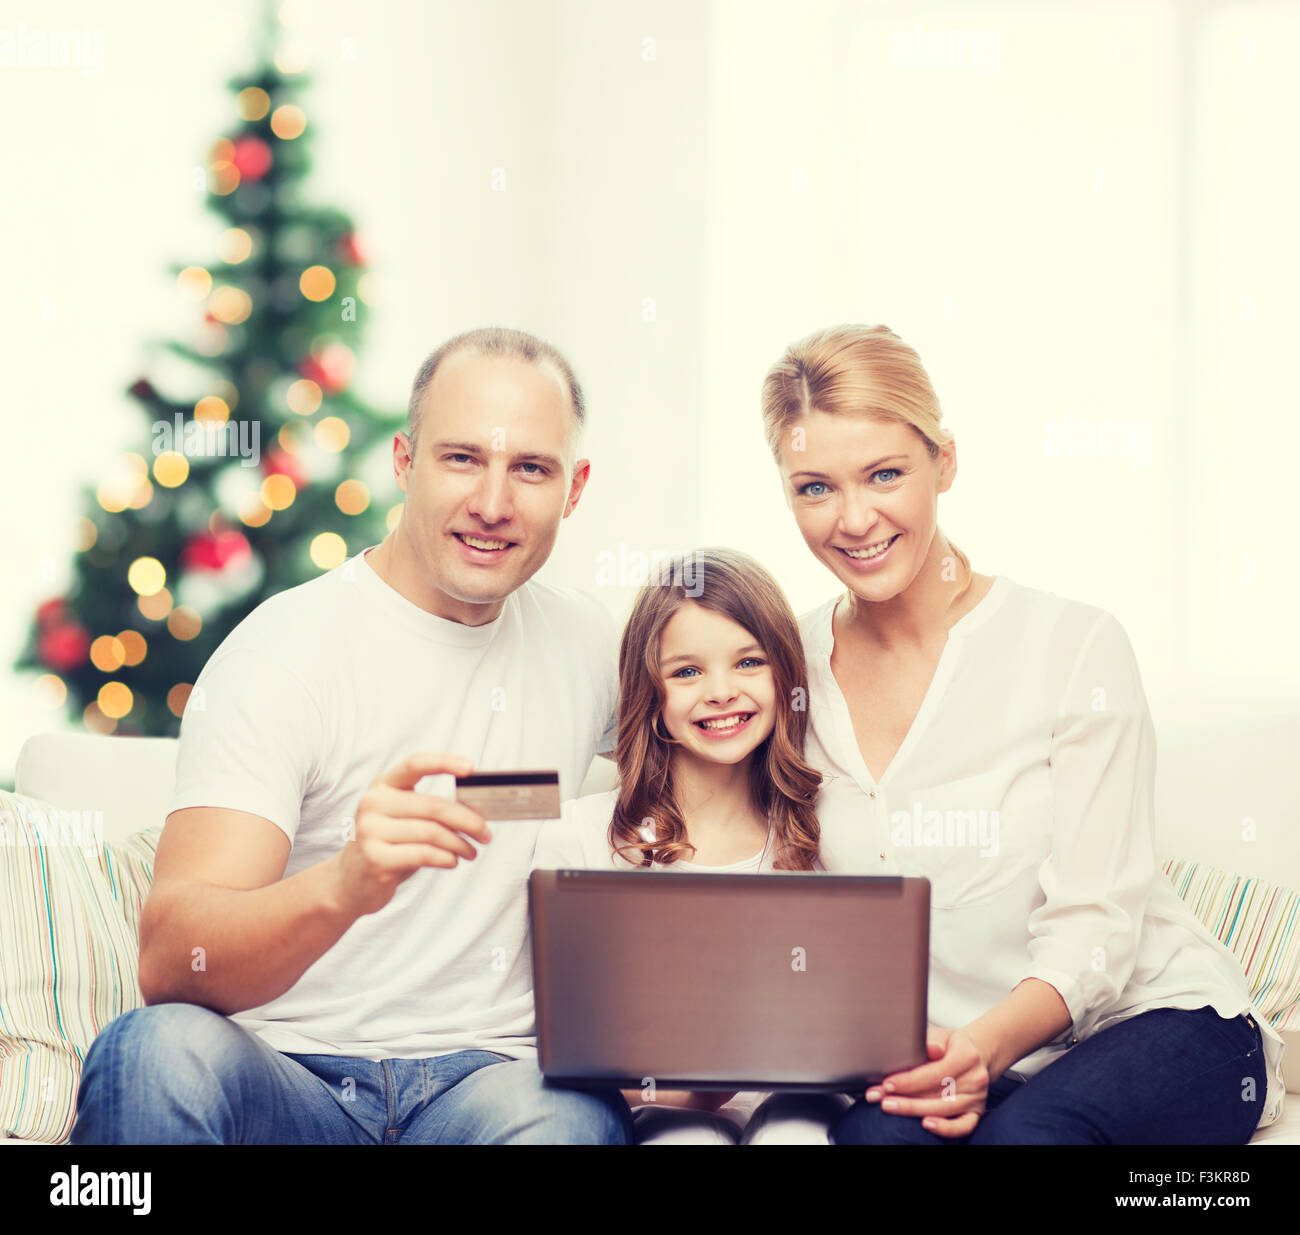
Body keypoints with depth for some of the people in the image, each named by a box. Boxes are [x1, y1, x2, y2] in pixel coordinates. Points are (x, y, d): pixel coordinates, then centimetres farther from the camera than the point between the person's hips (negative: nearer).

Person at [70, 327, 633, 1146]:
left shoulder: (586, 641, 10)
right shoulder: (284, 652, -8)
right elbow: (169, 962, -19)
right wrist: (346, 884, -41)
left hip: (491, 1073, 3)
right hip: (285, 1075, -2)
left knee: (572, 1120, -34)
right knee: (160, 1048, -35)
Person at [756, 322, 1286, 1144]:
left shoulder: (1075, 646, -6)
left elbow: (1096, 927, -11)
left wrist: (987, 1044, -30)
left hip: (1160, 1023, -2)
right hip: (956, 1065, 2)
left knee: (1024, 1131, -35)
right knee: (877, 1132, -32)